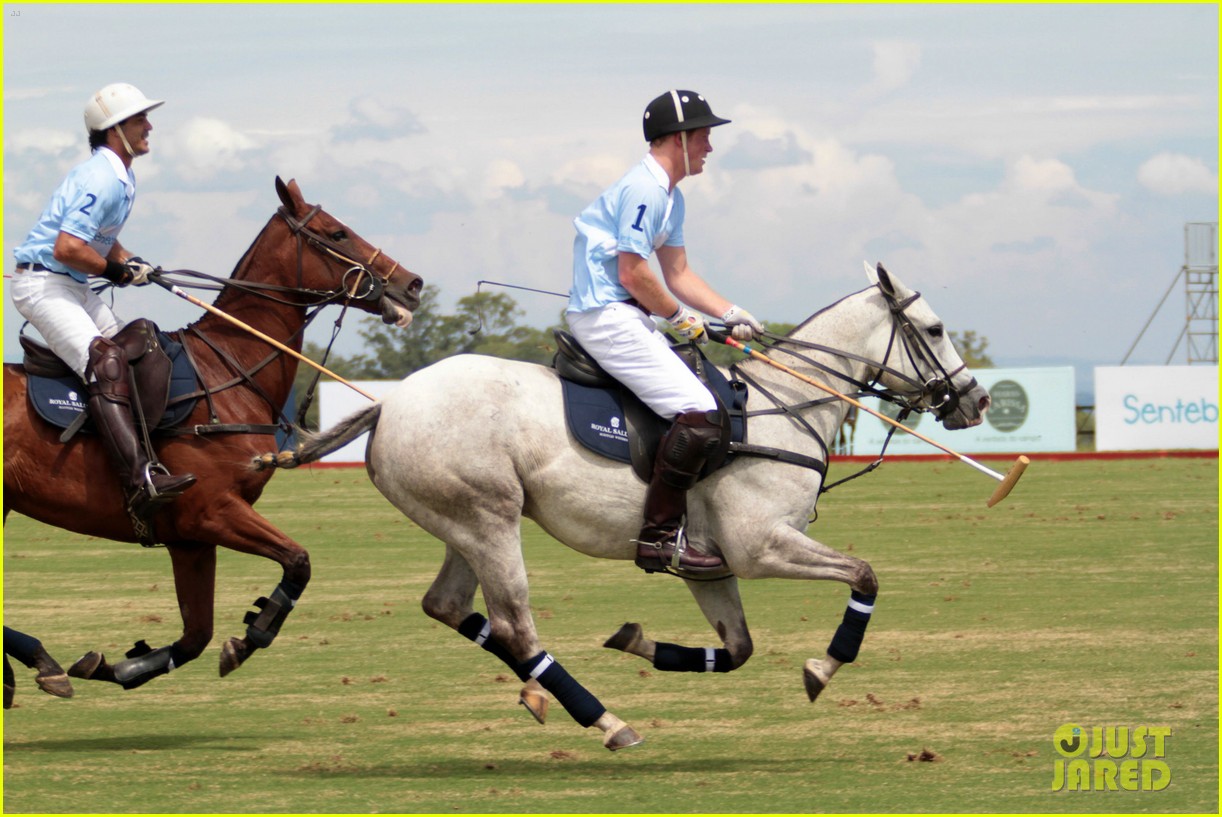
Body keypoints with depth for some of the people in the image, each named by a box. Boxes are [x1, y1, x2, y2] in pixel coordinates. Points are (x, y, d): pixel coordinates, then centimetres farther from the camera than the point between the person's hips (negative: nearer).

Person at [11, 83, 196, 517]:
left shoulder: (122, 178, 14)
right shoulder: (100, 179, -20)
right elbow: (67, 248, -27)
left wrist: (130, 260, 10)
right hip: (42, 284, -11)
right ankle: (140, 481, -39)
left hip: (73, 287, 11)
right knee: (106, 362, -25)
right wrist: (117, 270, -14)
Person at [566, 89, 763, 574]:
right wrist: (681, 319, -7)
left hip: (627, 316, 11)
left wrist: (731, 315, 10)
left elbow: (678, 274, 21)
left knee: (702, 397, 18)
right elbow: (633, 275, -20)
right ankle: (659, 536, -20)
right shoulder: (644, 190, -16)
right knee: (698, 414, -19)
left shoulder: (671, 197, 18)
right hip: (607, 317, -11)